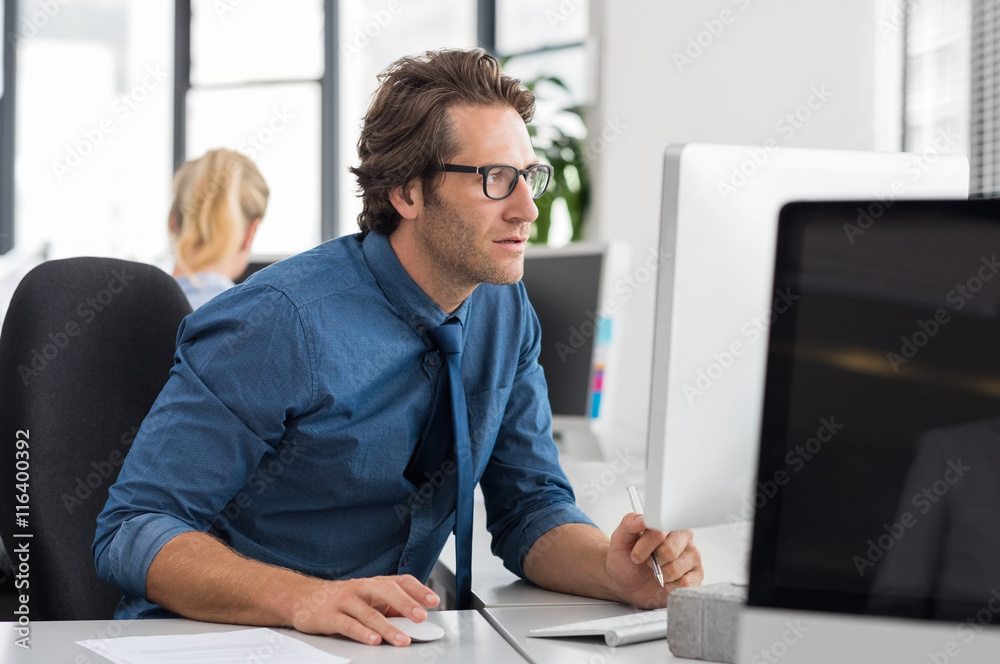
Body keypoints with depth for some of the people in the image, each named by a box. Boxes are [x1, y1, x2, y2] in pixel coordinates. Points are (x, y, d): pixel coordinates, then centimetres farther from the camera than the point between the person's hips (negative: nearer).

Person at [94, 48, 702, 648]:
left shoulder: (504, 311, 2)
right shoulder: (284, 325, -20)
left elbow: (531, 510, 6)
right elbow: (133, 531, -20)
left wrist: (618, 571, -16)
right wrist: (303, 598, -36)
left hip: (384, 643, 5)